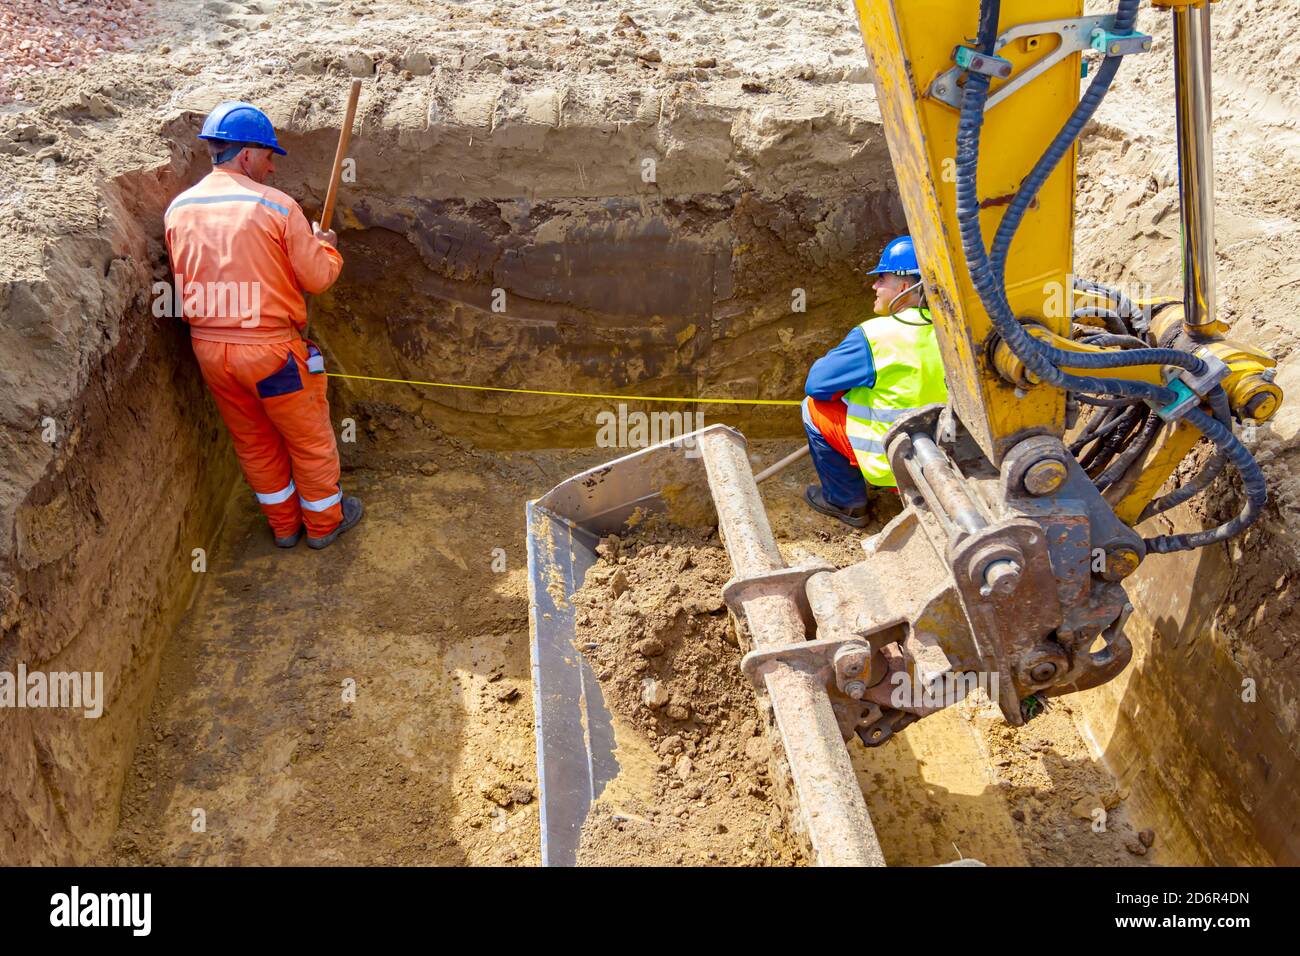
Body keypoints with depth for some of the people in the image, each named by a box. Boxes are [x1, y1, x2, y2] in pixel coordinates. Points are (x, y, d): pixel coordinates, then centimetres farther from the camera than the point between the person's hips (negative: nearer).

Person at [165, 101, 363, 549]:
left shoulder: (179, 209, 2)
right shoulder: (277, 206, -15)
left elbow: (185, 283, 10)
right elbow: (318, 277, -10)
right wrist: (326, 246, 10)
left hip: (207, 346, 6)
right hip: (269, 346, -6)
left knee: (253, 442, 21)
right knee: (310, 439, 15)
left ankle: (284, 525, 38)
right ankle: (324, 521, 31)